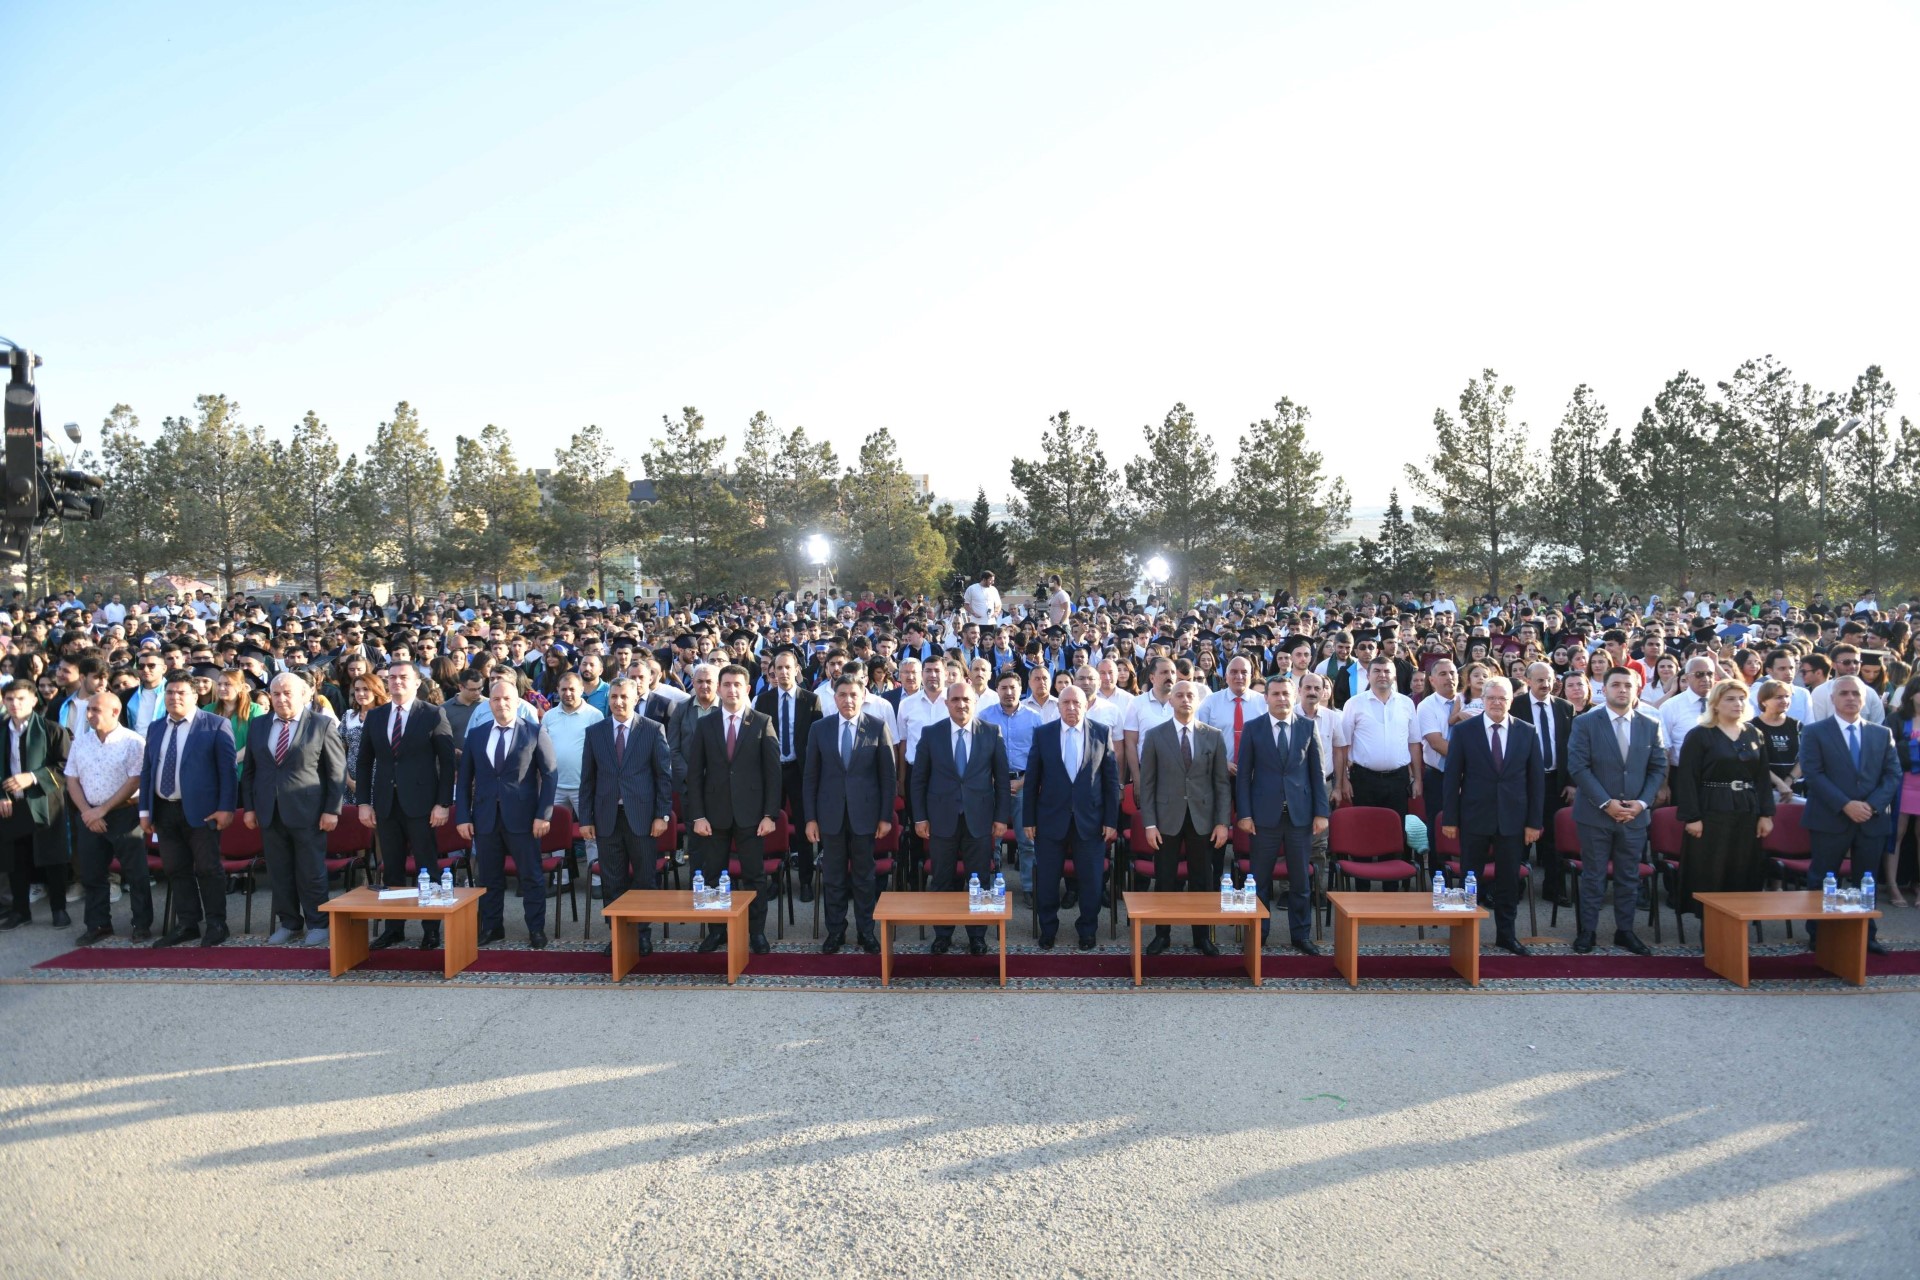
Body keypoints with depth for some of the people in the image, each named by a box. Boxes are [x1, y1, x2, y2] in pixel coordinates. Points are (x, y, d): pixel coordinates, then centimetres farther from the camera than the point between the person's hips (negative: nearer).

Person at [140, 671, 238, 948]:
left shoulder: (216, 725, -4)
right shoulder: (155, 728, 13)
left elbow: (228, 769, -7)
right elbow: (146, 771, 15)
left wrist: (225, 808, -13)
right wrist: (145, 810, 9)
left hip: (201, 810, -5)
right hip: (164, 809, 6)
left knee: (208, 869, -1)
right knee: (175, 870, 10)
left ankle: (216, 924, 10)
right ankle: (186, 924, 20)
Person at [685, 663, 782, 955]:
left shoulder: (762, 723, 0)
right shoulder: (704, 724, 5)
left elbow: (773, 772, -1)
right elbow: (694, 773, 4)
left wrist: (770, 814, -7)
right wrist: (697, 815, -3)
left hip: (750, 813, -2)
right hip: (715, 812, 2)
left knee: (754, 875, 4)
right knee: (712, 875, 8)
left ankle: (757, 932, 15)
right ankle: (716, 930, 21)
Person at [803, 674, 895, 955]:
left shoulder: (878, 728, -2)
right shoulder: (819, 728, 2)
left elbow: (887, 775, 0)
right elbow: (810, 776, 4)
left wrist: (886, 816, -3)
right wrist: (810, 817, 1)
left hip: (864, 813, -1)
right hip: (831, 814, 1)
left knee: (864, 876, 8)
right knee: (833, 876, 9)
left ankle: (866, 931, 21)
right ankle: (835, 931, 21)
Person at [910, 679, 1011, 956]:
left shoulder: (991, 733, 0)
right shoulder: (931, 733, 0)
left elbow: (1002, 778, 3)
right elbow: (918, 779, 3)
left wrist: (1002, 816, 0)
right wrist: (920, 817, -1)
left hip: (980, 819, 0)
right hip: (942, 819, 0)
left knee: (979, 881, 7)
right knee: (941, 881, 9)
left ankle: (977, 936, 20)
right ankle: (942, 935, 23)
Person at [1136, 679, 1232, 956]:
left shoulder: (1214, 736, 4)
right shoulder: (1154, 735, 1)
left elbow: (1222, 783, 4)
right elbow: (1147, 783, 0)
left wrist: (1222, 822, -2)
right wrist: (1149, 823, -6)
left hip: (1203, 819, 1)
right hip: (1167, 818, -1)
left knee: (1203, 881, 8)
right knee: (1165, 881, 6)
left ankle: (1203, 936, 20)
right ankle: (1162, 935, 19)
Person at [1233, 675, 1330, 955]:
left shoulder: (1308, 727, 4)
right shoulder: (1253, 728, 1)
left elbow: (1317, 772, 5)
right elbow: (1244, 774, 0)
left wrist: (1321, 811, -1)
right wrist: (1244, 813, -6)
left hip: (1300, 813, 1)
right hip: (1265, 813, -1)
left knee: (1301, 879, 8)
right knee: (1259, 879, 7)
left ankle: (1301, 935, 20)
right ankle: (1259, 934, 19)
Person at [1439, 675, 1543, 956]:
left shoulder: (1527, 732, 3)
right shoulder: (1464, 730, -2)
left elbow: (1536, 779, 4)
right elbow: (1451, 777, -2)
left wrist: (1534, 821, 0)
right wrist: (1449, 818, -5)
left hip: (1512, 818, 2)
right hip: (1474, 817, -1)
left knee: (1509, 879, 9)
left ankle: (1506, 934, 22)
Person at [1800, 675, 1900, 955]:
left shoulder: (1882, 734, 11)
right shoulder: (1814, 732, -1)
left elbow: (1893, 774, 5)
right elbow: (1813, 774, -9)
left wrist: (1873, 804, -10)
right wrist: (1845, 805, -17)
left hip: (1873, 821, 3)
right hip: (1830, 820, -3)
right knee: (1823, 881, 3)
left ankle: (1867, 936, 20)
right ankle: (1818, 936, 12)